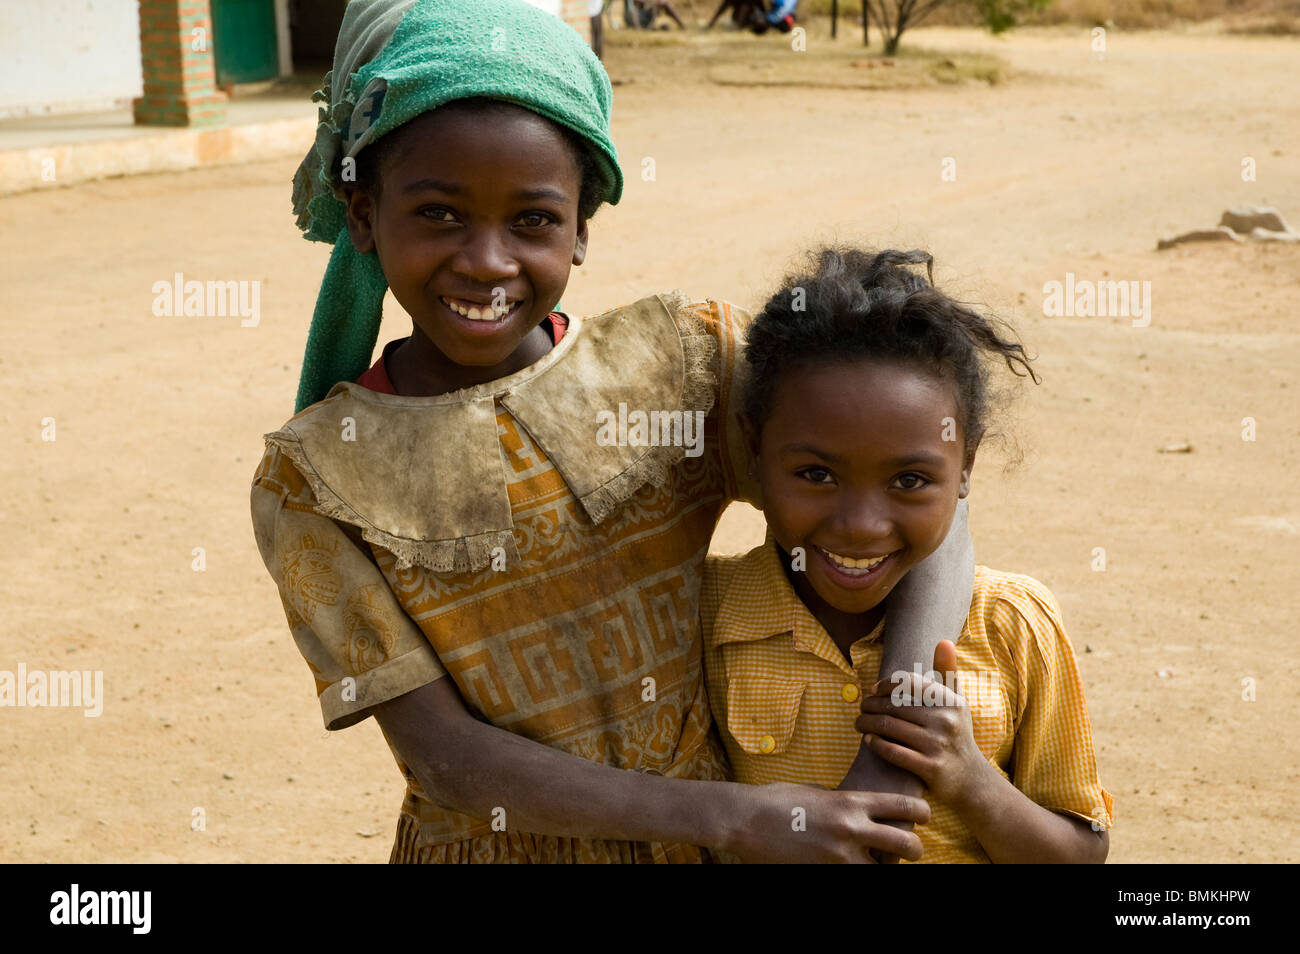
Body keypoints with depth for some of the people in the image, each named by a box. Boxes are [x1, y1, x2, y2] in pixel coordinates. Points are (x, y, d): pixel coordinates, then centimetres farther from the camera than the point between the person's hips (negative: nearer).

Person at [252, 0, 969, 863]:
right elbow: (445, 757, -16)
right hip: (493, 843, -1)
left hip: (705, 837, 2)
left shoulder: (682, 360, -8)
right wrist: (736, 815, -24)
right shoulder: (316, 480, -12)